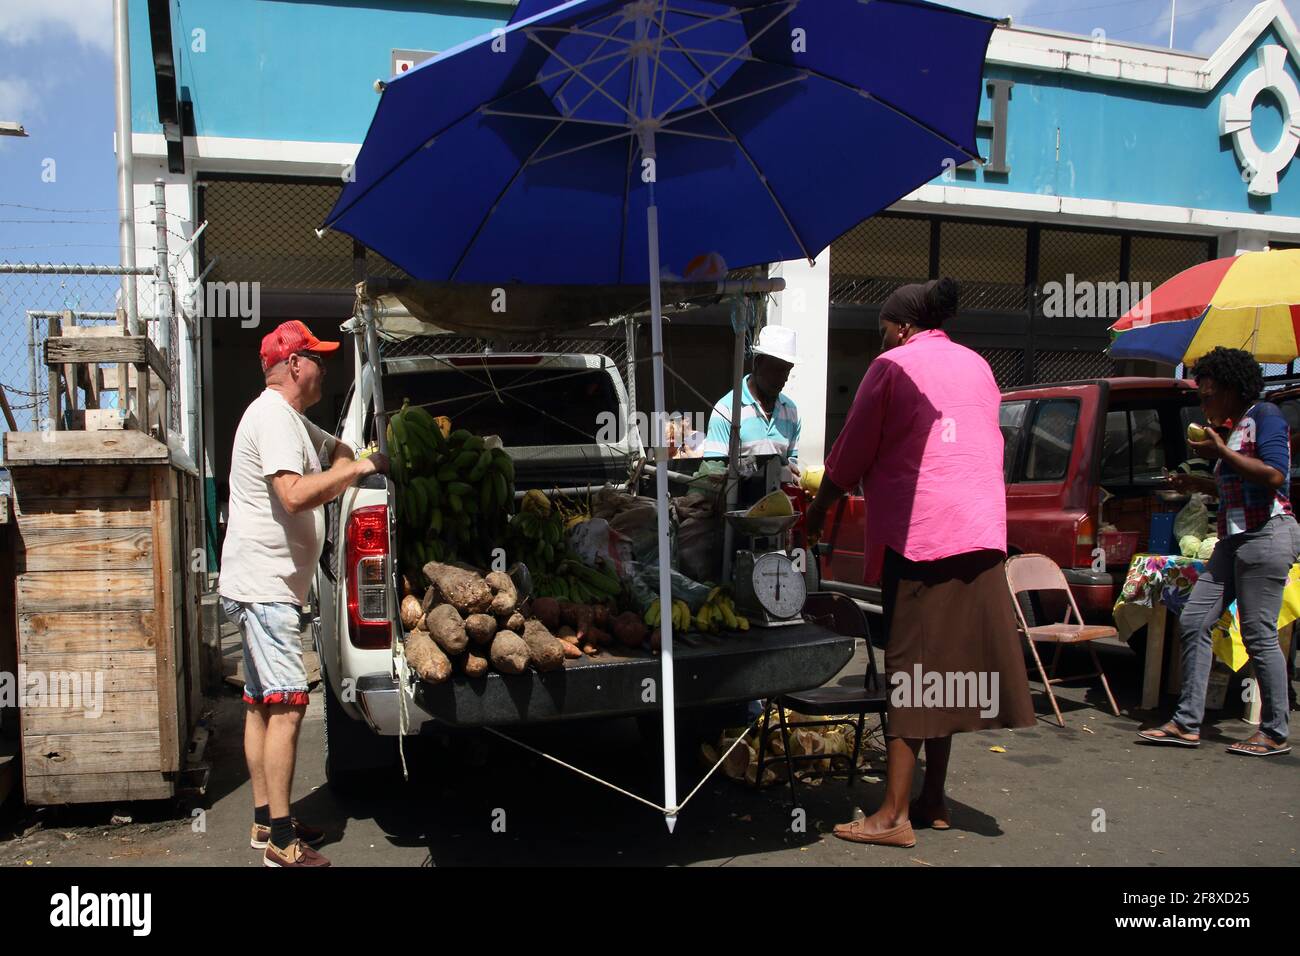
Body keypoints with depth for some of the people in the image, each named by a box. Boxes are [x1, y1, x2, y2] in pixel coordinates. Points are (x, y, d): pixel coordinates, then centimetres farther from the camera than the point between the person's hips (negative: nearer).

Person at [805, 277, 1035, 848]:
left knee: (910, 666, -6)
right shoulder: (976, 367, 19)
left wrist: (818, 508, 13)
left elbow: (852, 454, 0)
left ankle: (894, 815, -4)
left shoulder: (893, 367, -1)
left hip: (916, 529, -6)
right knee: (952, 663, 10)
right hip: (980, 530, 6)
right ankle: (933, 800, 17)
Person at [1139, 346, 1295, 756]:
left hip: (1267, 534, -9)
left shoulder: (1265, 415, -7)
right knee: (1194, 621, 3)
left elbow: (1274, 476, -19)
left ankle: (1275, 733, 8)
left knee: (1258, 635, -5)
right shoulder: (1233, 428, 18)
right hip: (1234, 538, 9)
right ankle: (1187, 723, 6)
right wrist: (1200, 484, 14)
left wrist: (1220, 452, -13)